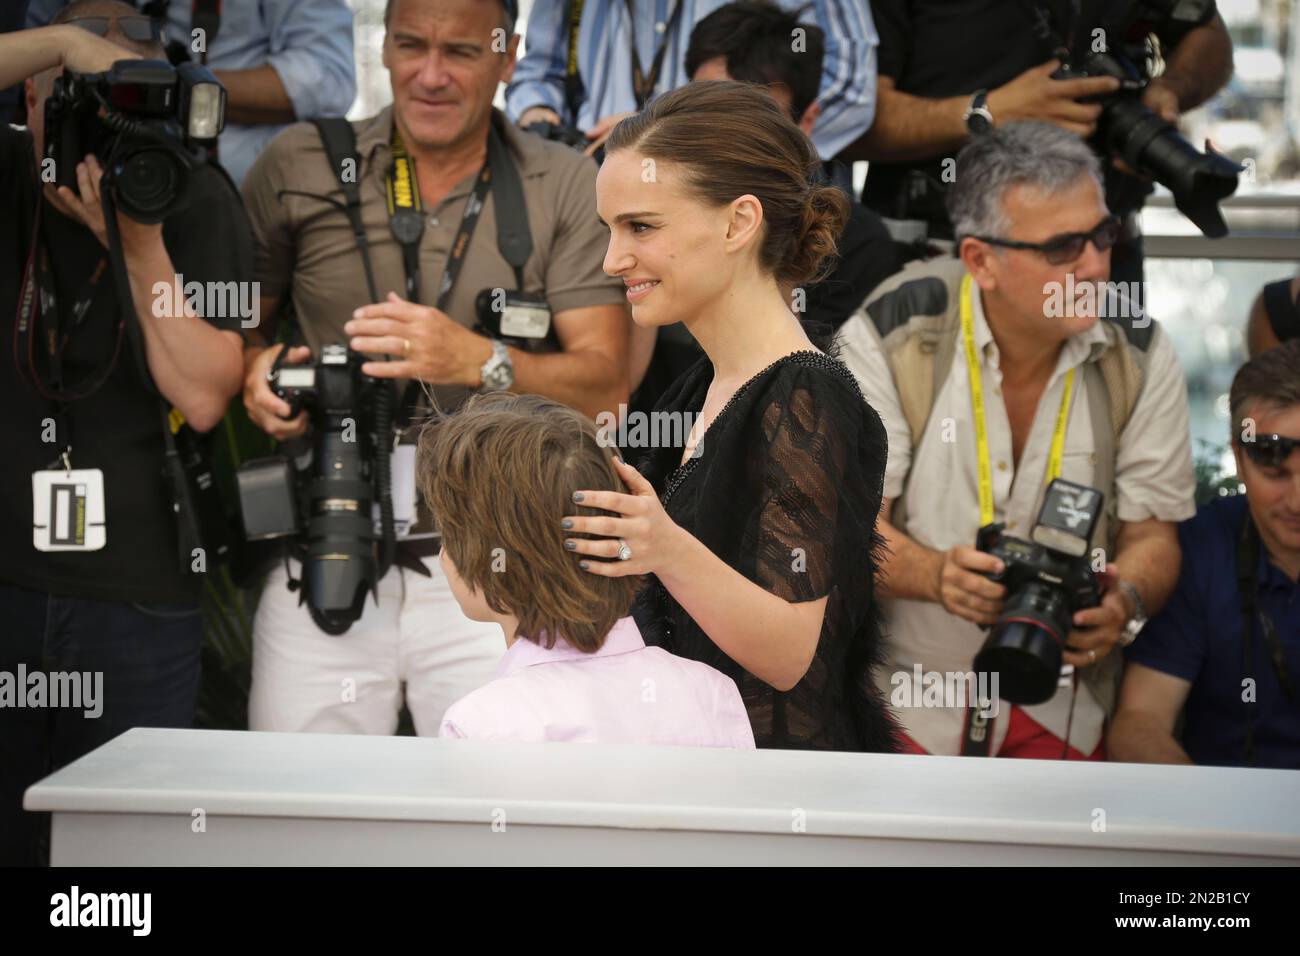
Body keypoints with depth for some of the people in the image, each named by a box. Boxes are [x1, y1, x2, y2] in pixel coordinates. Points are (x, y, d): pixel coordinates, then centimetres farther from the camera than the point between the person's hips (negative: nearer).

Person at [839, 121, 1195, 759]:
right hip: (905, 687, -2)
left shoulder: (1138, 352, -4)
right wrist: (937, 575, -31)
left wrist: (1125, 602, -23)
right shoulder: (891, 332, -11)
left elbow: (1151, 533, 0)